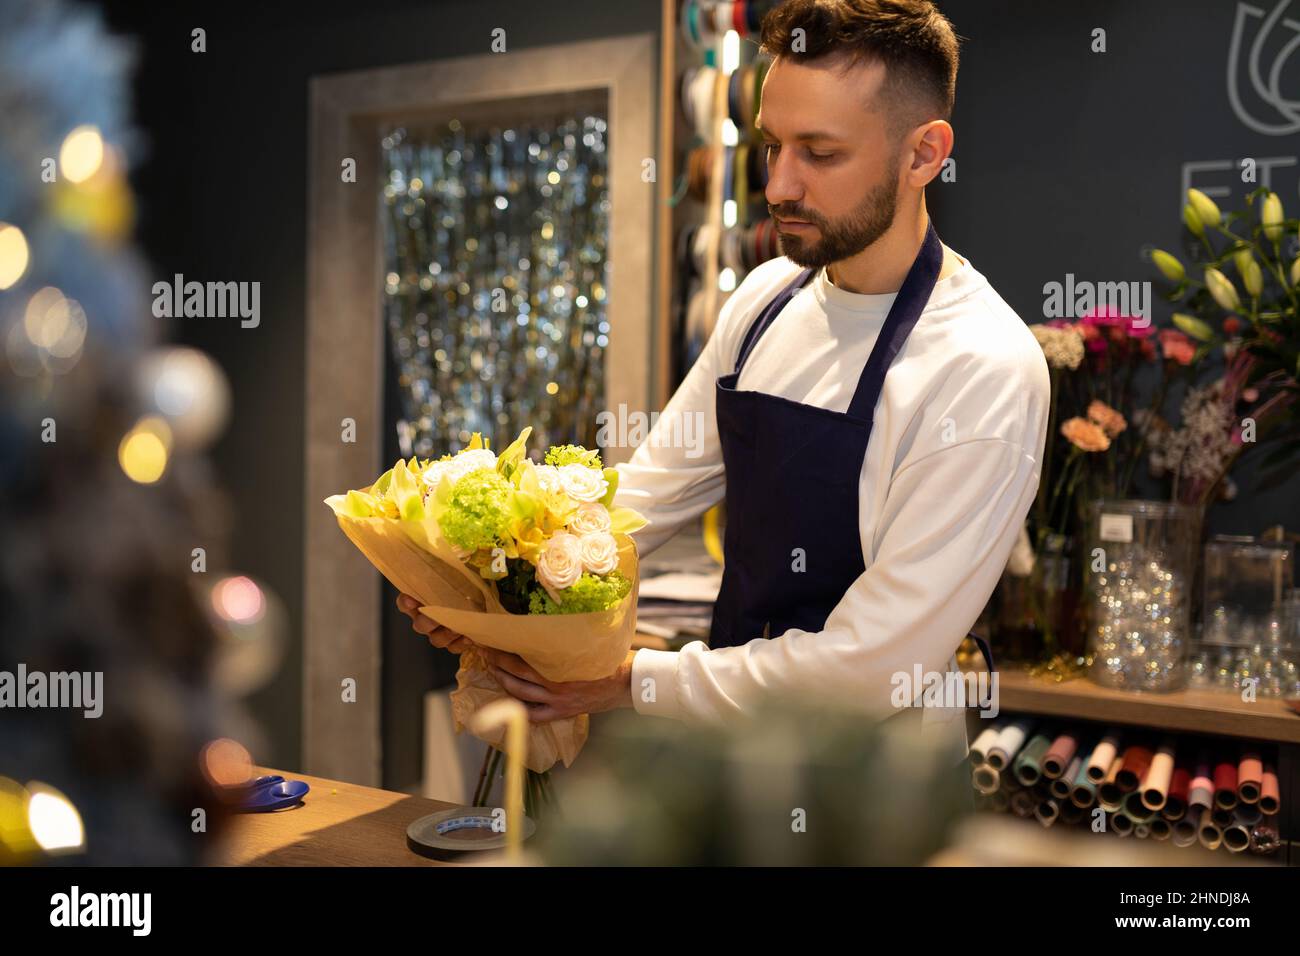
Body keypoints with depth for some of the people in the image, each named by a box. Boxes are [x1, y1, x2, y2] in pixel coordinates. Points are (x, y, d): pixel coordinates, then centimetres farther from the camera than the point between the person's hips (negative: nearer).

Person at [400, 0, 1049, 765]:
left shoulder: (986, 370, -20)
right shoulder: (765, 300, 3)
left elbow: (873, 666, -21)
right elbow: (659, 483, 5)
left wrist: (635, 683, -19)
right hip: (730, 731, 6)